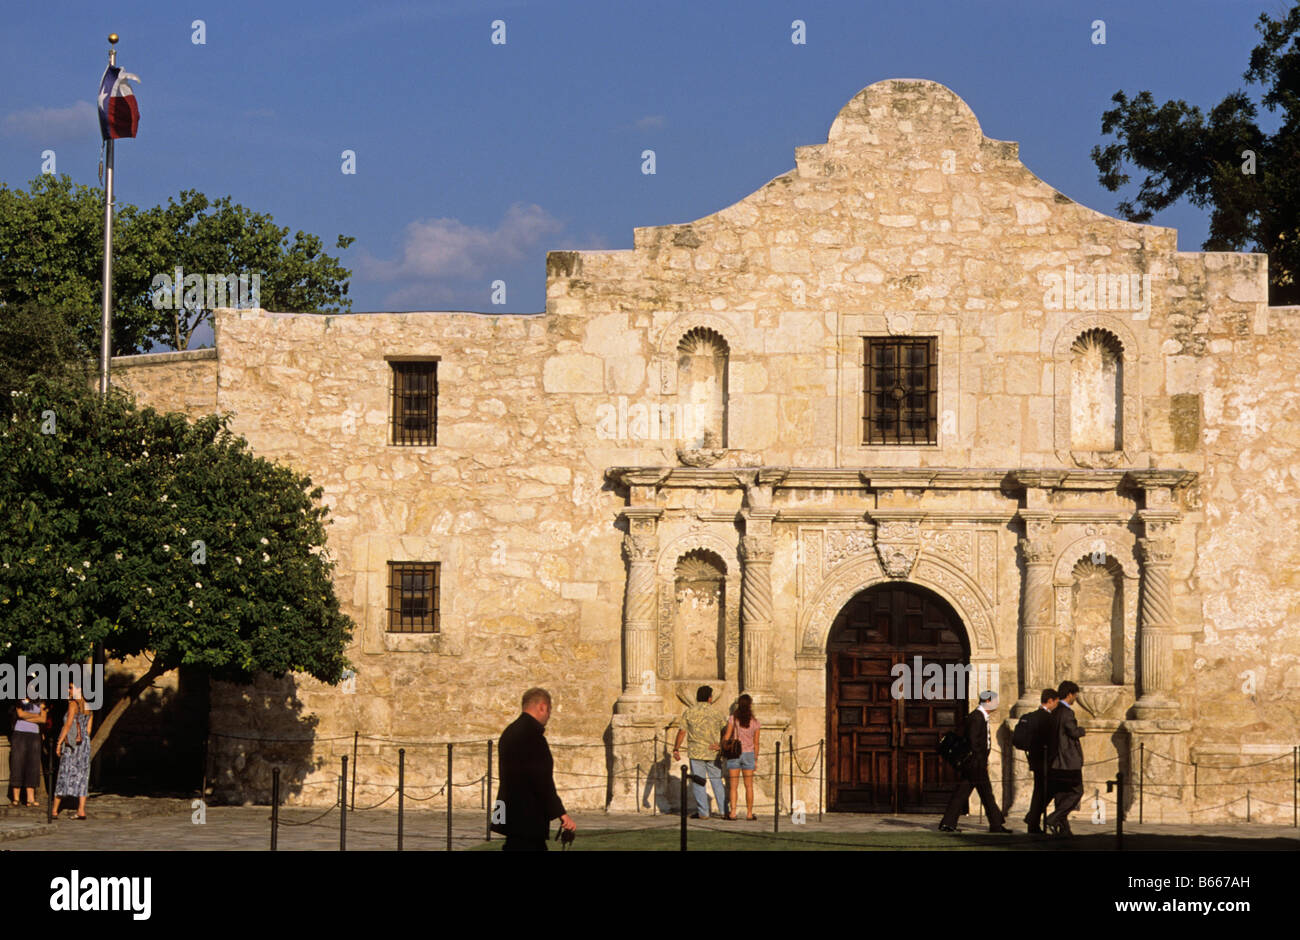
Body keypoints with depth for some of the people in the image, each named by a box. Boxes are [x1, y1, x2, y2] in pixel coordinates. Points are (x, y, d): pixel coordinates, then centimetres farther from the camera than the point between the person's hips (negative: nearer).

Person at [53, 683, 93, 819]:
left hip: (71, 743, -6)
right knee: (81, 777, 4)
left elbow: (68, 724, -15)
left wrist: (59, 743, -13)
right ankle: (81, 810, -3)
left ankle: (54, 810, -1)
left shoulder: (73, 704, -10)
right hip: (84, 743, 6)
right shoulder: (87, 707, 12)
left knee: (64, 775, -3)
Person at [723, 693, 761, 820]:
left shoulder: (733, 718, -6)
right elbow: (756, 743, 4)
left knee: (733, 785, 1)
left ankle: (733, 812, -8)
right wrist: (756, 759, 11)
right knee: (749, 786, 8)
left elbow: (726, 737, -10)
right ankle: (749, 813, 7)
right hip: (748, 753, 2)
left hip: (733, 754, -2)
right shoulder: (754, 721, 0)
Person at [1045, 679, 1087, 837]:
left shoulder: (1055, 712, 12)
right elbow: (1073, 732, -18)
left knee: (1061, 794, 9)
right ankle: (1052, 818, -12)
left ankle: (1063, 828, 9)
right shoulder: (1066, 712, -15)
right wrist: (1083, 730, 3)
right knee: (1076, 792, -2)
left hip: (1055, 761, 9)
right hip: (1069, 759, -9)